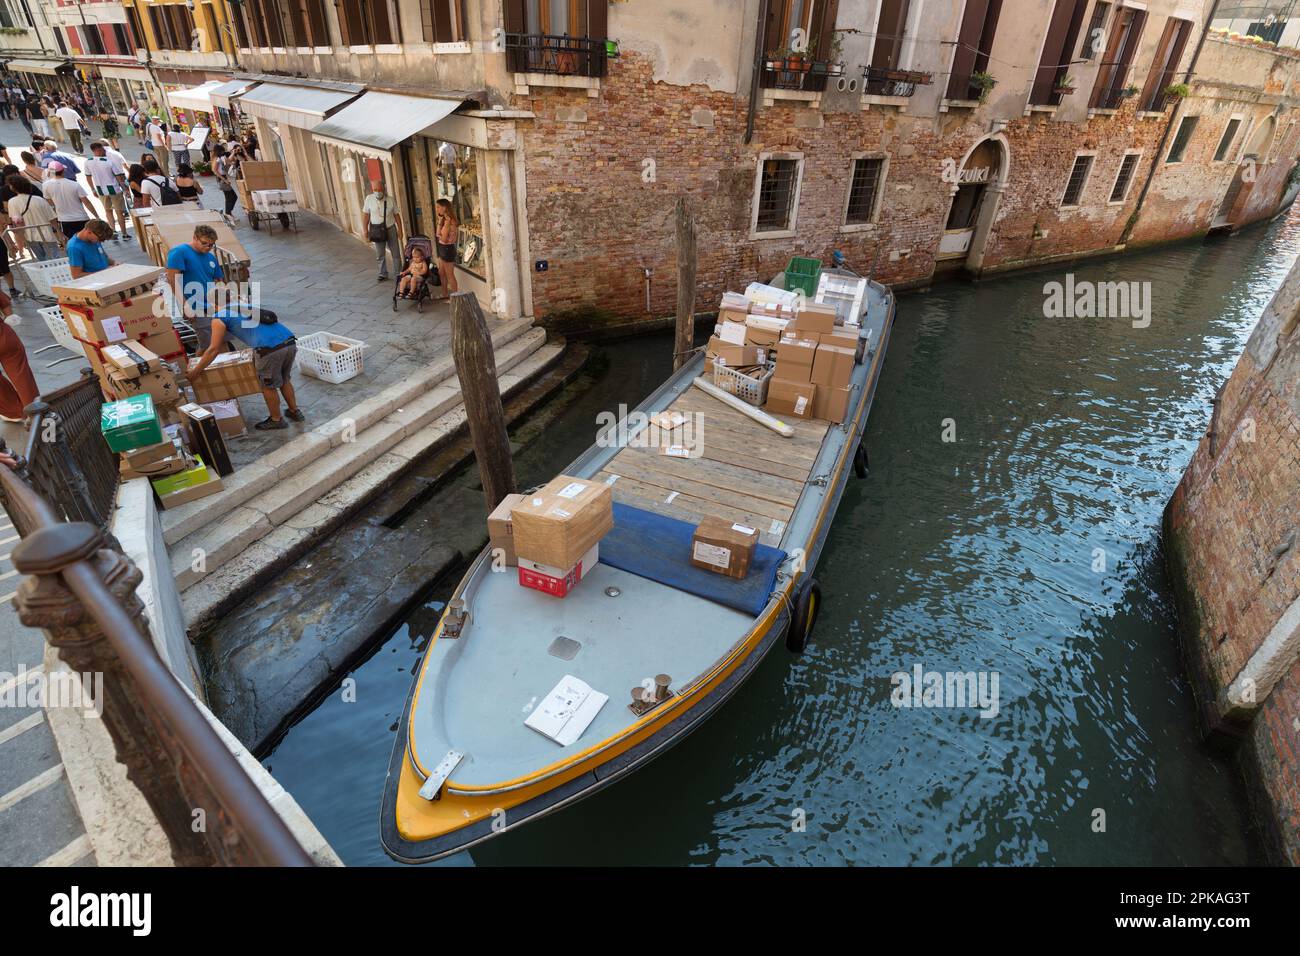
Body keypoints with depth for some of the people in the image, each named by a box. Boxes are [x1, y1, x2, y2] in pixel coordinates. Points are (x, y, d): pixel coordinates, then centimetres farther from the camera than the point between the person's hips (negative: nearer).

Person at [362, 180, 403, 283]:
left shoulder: (390, 200, -6)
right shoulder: (369, 199, -6)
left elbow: (396, 215, 1)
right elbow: (365, 215, -1)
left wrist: (400, 229, -2)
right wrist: (365, 229, -2)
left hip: (390, 229, 0)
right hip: (377, 231, 0)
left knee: (396, 253, 6)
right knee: (380, 255, 8)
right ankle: (383, 274, 21)